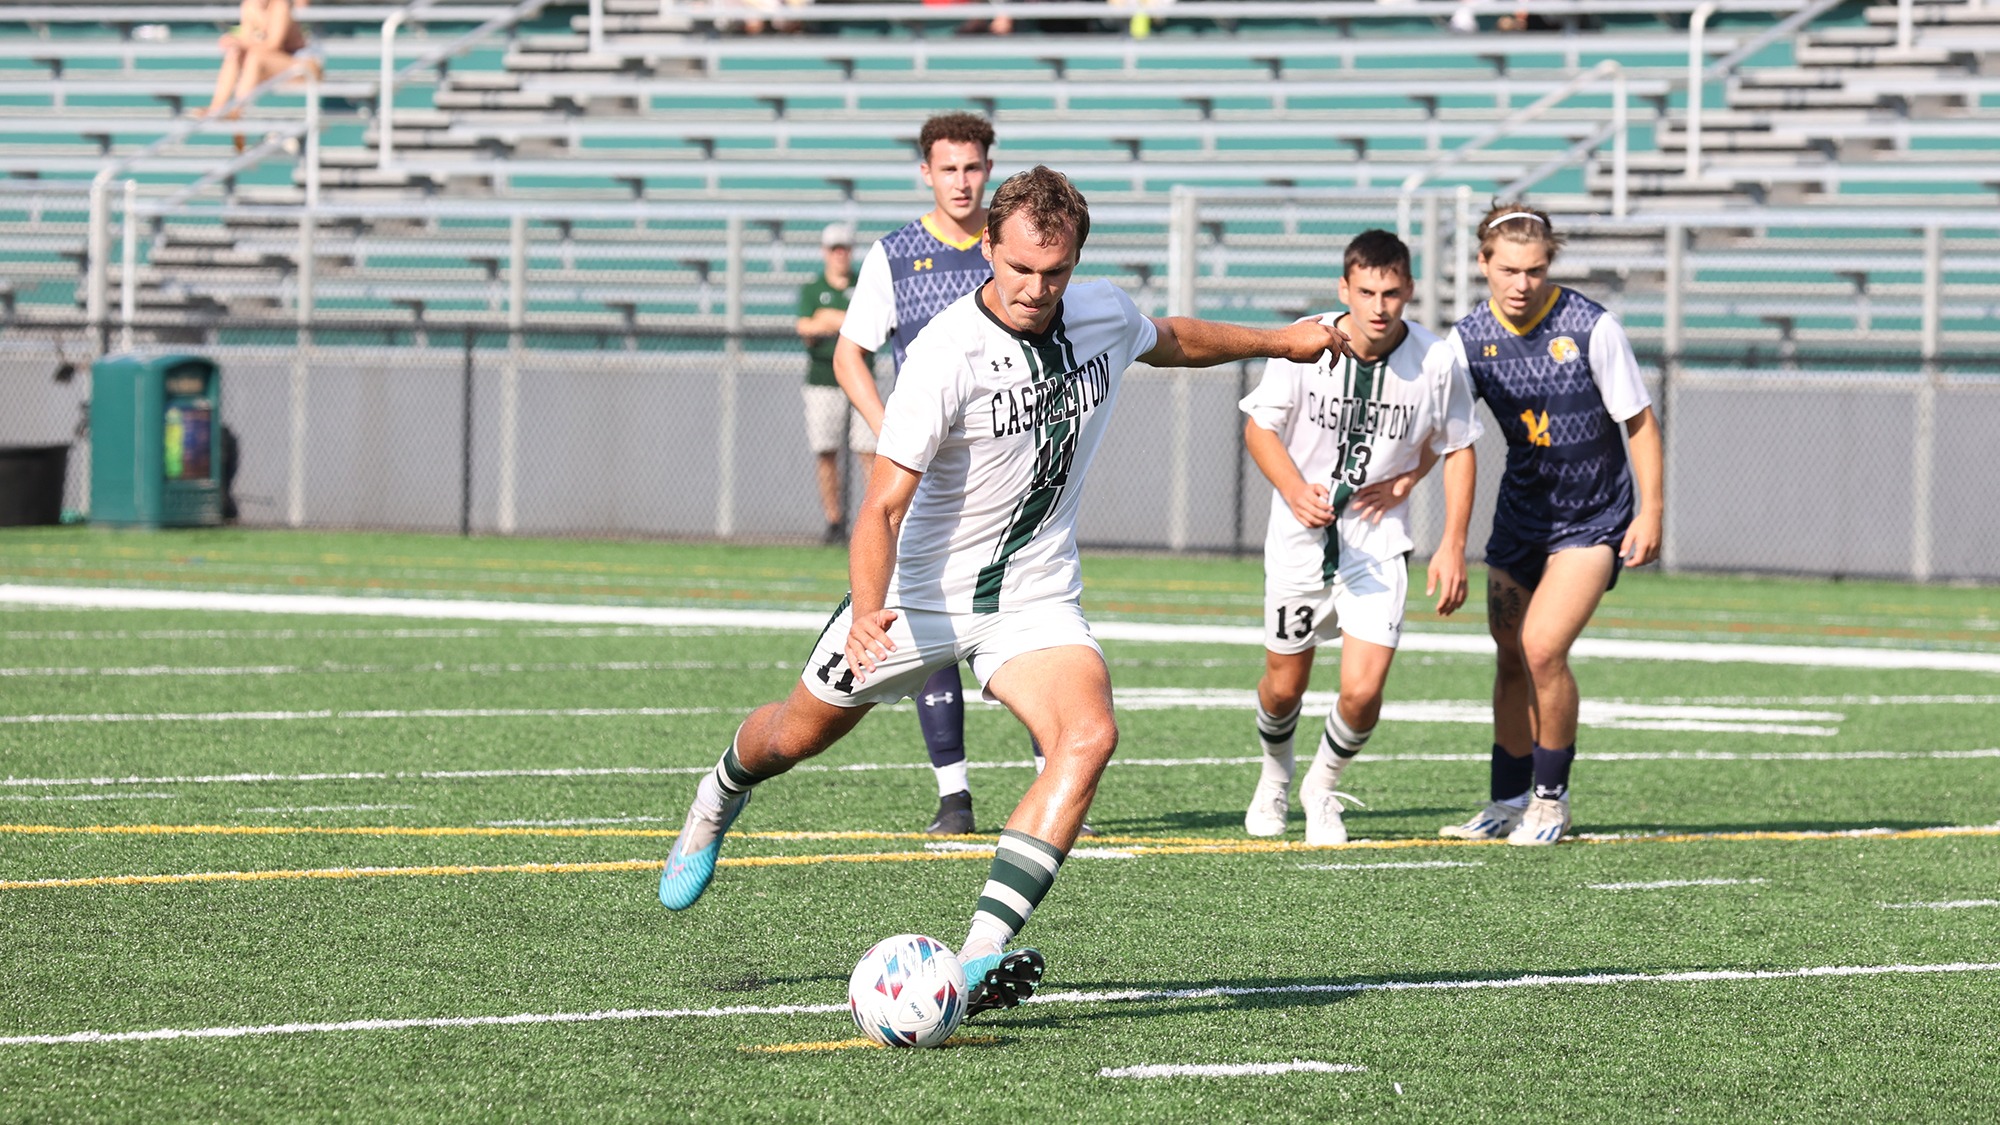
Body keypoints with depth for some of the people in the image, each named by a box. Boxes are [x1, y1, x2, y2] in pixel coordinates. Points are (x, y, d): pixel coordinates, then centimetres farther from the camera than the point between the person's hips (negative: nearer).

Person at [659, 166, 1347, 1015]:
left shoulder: (1103, 315, -7)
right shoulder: (945, 357, -26)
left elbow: (1170, 340, 20)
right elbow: (884, 505, -30)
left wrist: (1280, 341, 30)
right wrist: (867, 613, -47)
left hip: (1036, 599, 3)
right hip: (922, 594, -3)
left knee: (1087, 737, -25)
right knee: (796, 737, 16)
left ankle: (980, 960, -31)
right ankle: (716, 804, 55)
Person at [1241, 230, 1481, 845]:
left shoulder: (1437, 362, -13)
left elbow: (1457, 448, 3)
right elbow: (1259, 426, -4)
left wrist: (1453, 546, -3)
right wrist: (1295, 490, -23)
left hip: (1379, 542, 0)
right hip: (1300, 537, 1)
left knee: (1362, 693, -13)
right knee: (1284, 686, 12)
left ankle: (1323, 786, 18)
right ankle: (1275, 773, 46)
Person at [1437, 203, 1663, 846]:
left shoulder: (1591, 328, -16)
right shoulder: (1469, 339, -5)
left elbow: (1639, 421, -9)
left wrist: (1651, 512, -11)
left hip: (1594, 520, -5)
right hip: (1520, 515, 5)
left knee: (1542, 648, -17)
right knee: (1512, 659, 10)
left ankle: (1551, 800, -2)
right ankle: (1510, 803, 25)